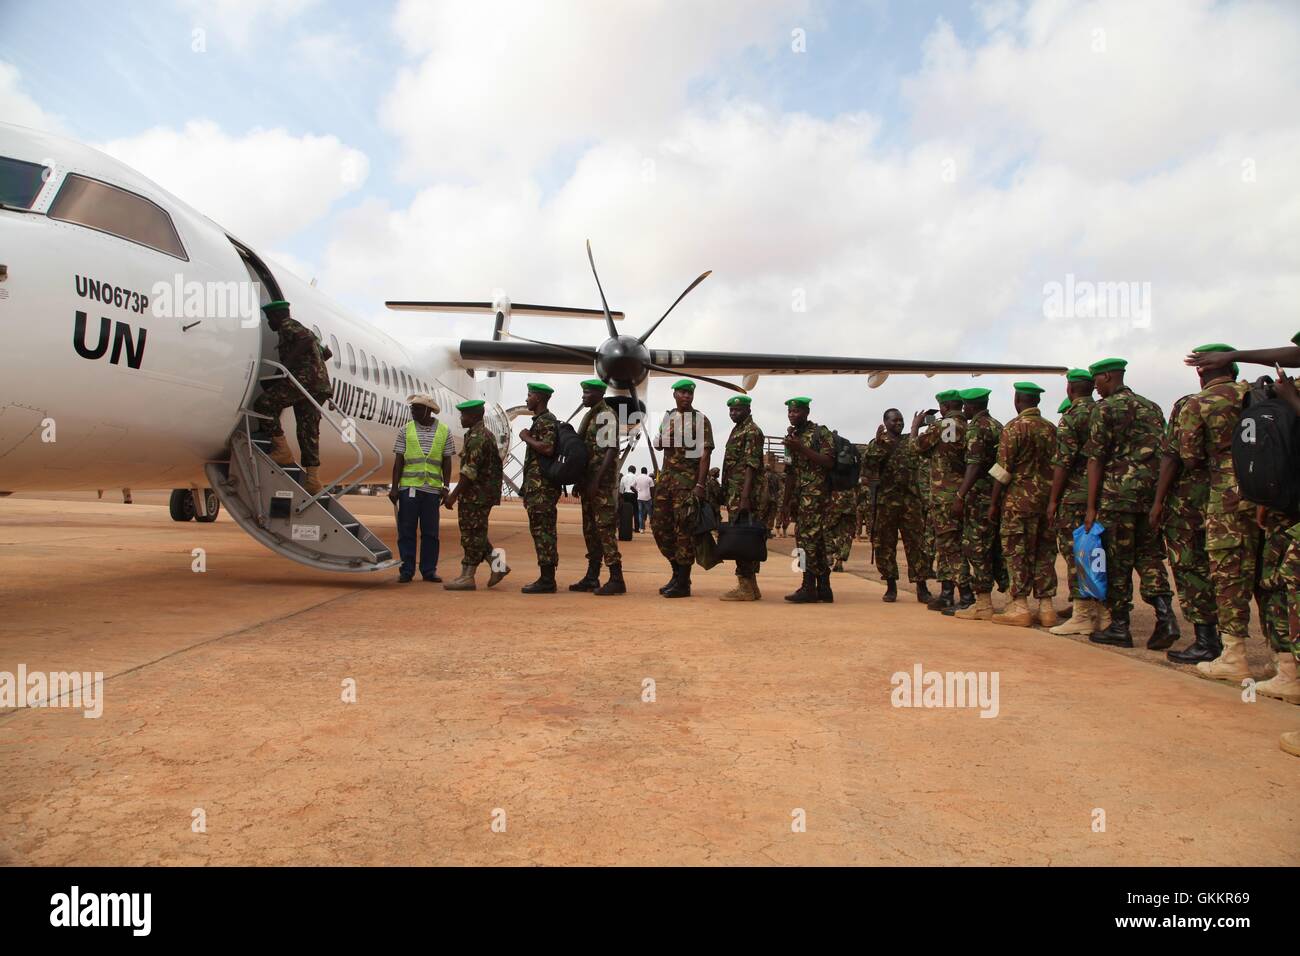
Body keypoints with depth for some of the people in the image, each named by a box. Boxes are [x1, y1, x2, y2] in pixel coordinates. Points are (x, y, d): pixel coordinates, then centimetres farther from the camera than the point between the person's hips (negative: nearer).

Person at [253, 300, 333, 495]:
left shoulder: (287, 325, 3)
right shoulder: (300, 328, 33)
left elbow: (306, 340, -17)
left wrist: (287, 363, -17)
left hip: (305, 377, -10)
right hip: (319, 383, 10)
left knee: (264, 404, -7)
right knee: (308, 431, 5)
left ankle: (282, 450, -9)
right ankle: (312, 479, 1)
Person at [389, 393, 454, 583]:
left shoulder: (444, 431, 6)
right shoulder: (406, 430, 5)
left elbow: (447, 462, 7)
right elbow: (398, 461, 3)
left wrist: (445, 487, 0)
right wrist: (394, 487, -2)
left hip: (432, 488, 0)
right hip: (409, 487, 0)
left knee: (430, 532, 5)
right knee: (406, 531, 2)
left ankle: (429, 570, 13)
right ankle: (406, 570, 9)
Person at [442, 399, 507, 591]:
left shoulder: (477, 438, -16)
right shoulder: (486, 435, 17)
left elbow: (470, 471, -22)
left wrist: (454, 494, -17)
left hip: (475, 495, -10)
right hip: (484, 494, 10)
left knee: (472, 534, -4)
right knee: (476, 534, 14)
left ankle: (467, 577, 1)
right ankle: (497, 562, 11)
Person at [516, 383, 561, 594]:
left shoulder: (546, 421, -12)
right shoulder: (540, 420, 20)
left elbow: (548, 448, -27)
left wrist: (526, 438, -12)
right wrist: (527, 486, 24)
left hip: (542, 487, -10)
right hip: (537, 487, 10)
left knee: (542, 531, -9)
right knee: (543, 531, 10)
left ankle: (547, 580, -7)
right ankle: (546, 578, 14)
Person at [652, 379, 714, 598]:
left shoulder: (700, 421, -3)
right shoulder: (667, 418, 14)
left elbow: (705, 454, -8)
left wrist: (700, 485, -16)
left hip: (688, 483, -6)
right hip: (666, 479, 6)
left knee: (684, 530, -5)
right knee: (661, 529, 8)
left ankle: (683, 583, 3)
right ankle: (677, 572, 24)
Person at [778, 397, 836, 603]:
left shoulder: (821, 432, -2)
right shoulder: (792, 437, 19)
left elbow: (829, 462, -14)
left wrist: (802, 449, -18)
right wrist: (785, 505, 19)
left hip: (816, 493, -7)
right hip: (799, 497, 7)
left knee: (808, 538, -12)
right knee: (818, 540, 8)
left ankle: (809, 587, -9)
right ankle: (823, 588, 11)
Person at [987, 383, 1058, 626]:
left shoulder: (1014, 427, -9)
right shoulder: (1051, 428, 11)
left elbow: (1003, 469, -12)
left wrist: (993, 503, -7)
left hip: (1020, 498, -6)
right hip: (1048, 499, 6)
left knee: (1017, 552, -1)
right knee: (1044, 552, 9)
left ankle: (1020, 608, -1)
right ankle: (1045, 606, 11)